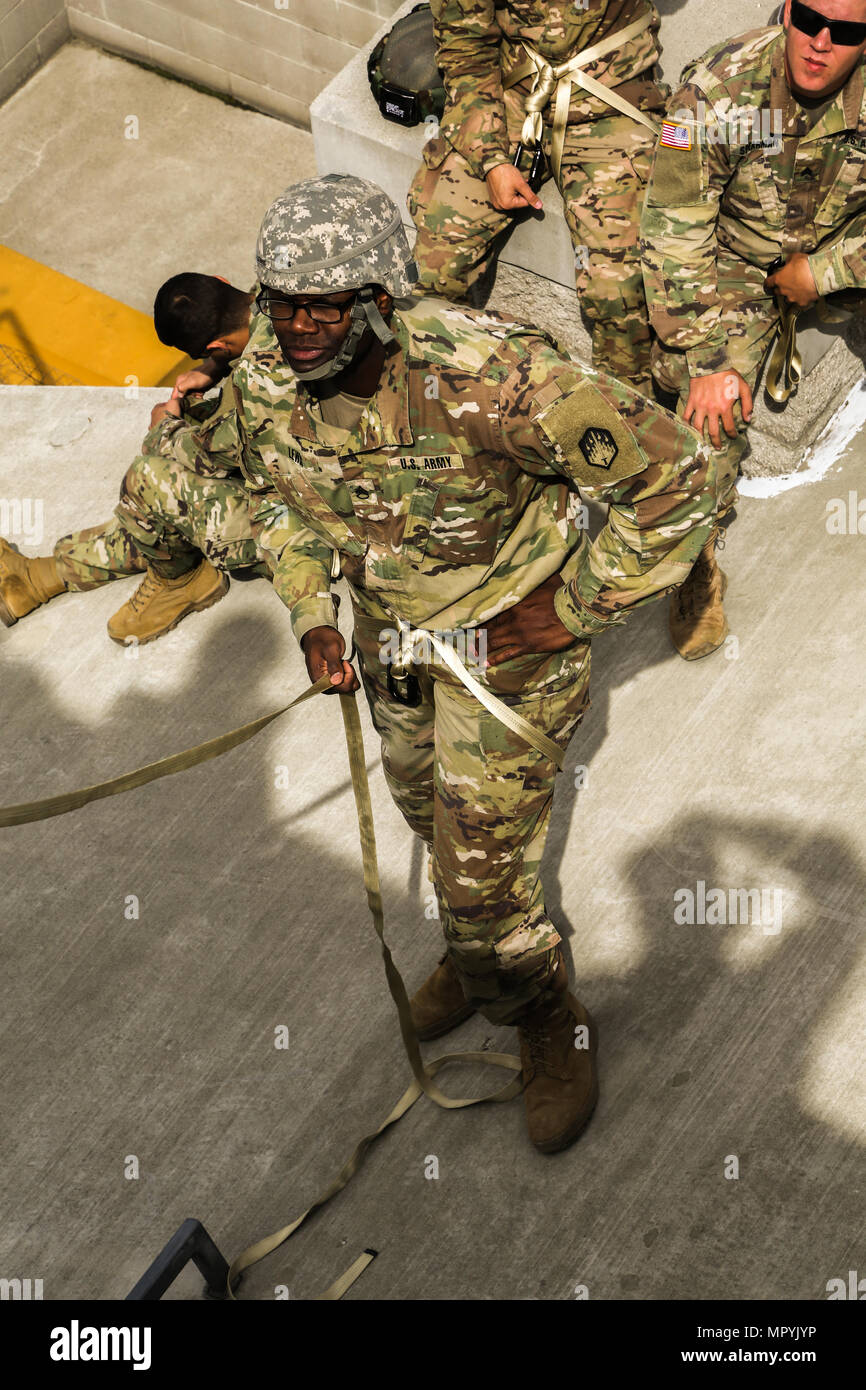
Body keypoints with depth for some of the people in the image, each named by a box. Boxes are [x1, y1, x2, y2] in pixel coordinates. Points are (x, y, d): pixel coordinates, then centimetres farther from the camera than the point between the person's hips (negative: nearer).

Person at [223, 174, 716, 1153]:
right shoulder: (262, 381, -17)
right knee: (429, 810, 27)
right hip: (391, 631, 6)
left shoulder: (483, 377, -37)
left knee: (484, 864, -4)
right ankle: (475, 954, 57)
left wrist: (572, 610, -22)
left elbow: (674, 475, -30)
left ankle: (548, 1020, 28)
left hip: (511, 636, -6)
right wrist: (312, 615, -4)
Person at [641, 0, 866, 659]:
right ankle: (699, 559, -2)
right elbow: (675, 236, -24)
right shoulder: (718, 90, -27)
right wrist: (706, 360, -27)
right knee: (712, 400, -20)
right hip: (739, 260, -3)